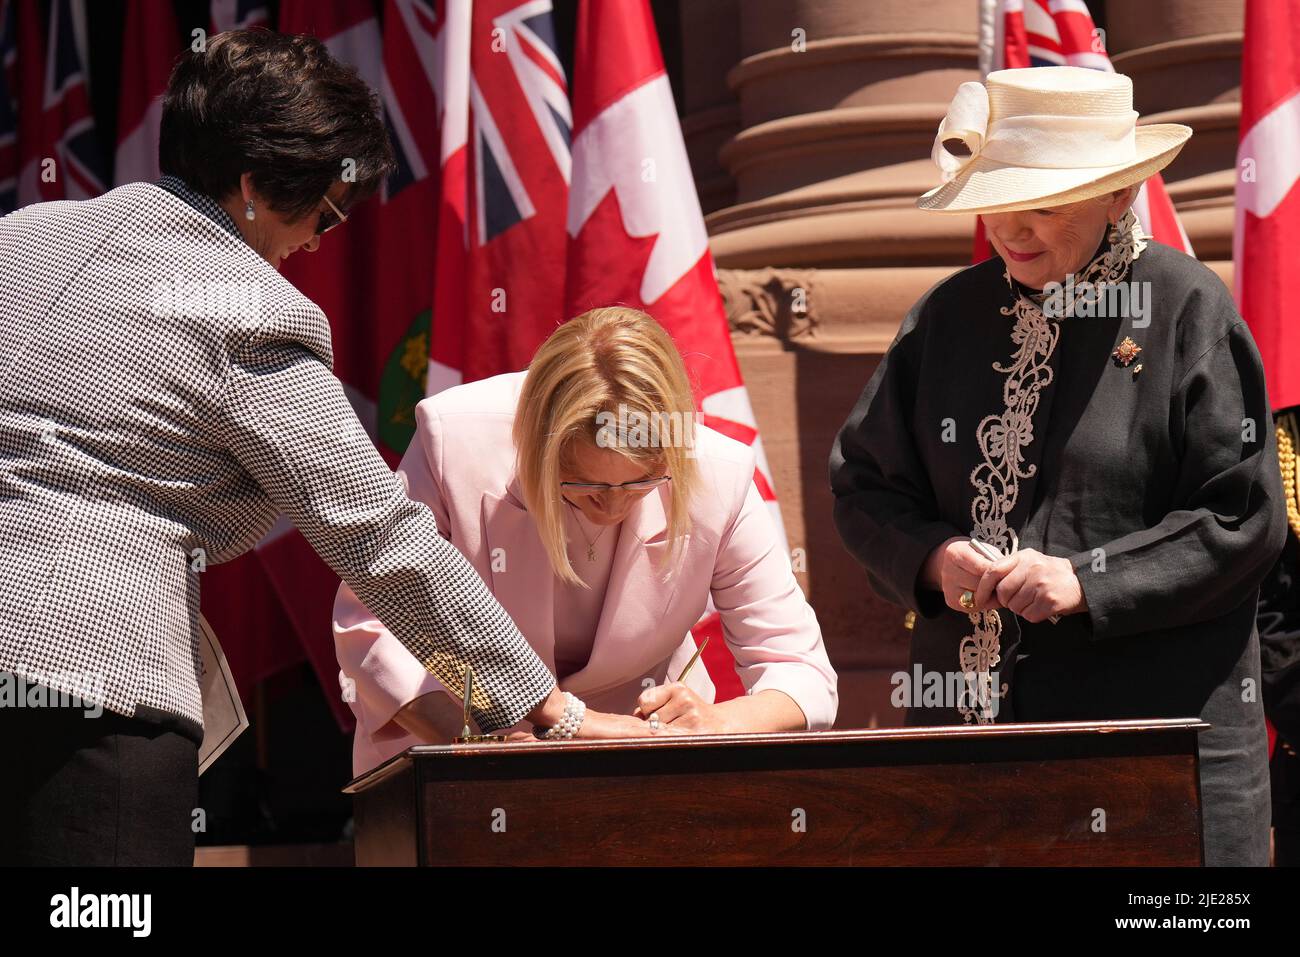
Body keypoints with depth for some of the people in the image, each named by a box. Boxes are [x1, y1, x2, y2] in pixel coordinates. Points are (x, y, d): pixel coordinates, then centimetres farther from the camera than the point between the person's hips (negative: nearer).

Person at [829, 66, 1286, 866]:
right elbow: (865, 486, 16)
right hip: (968, 716, 4)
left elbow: (1243, 521, -6)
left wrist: (1088, 581, -15)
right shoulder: (952, 315, 12)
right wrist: (934, 557, -5)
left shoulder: (1187, 309, -3)